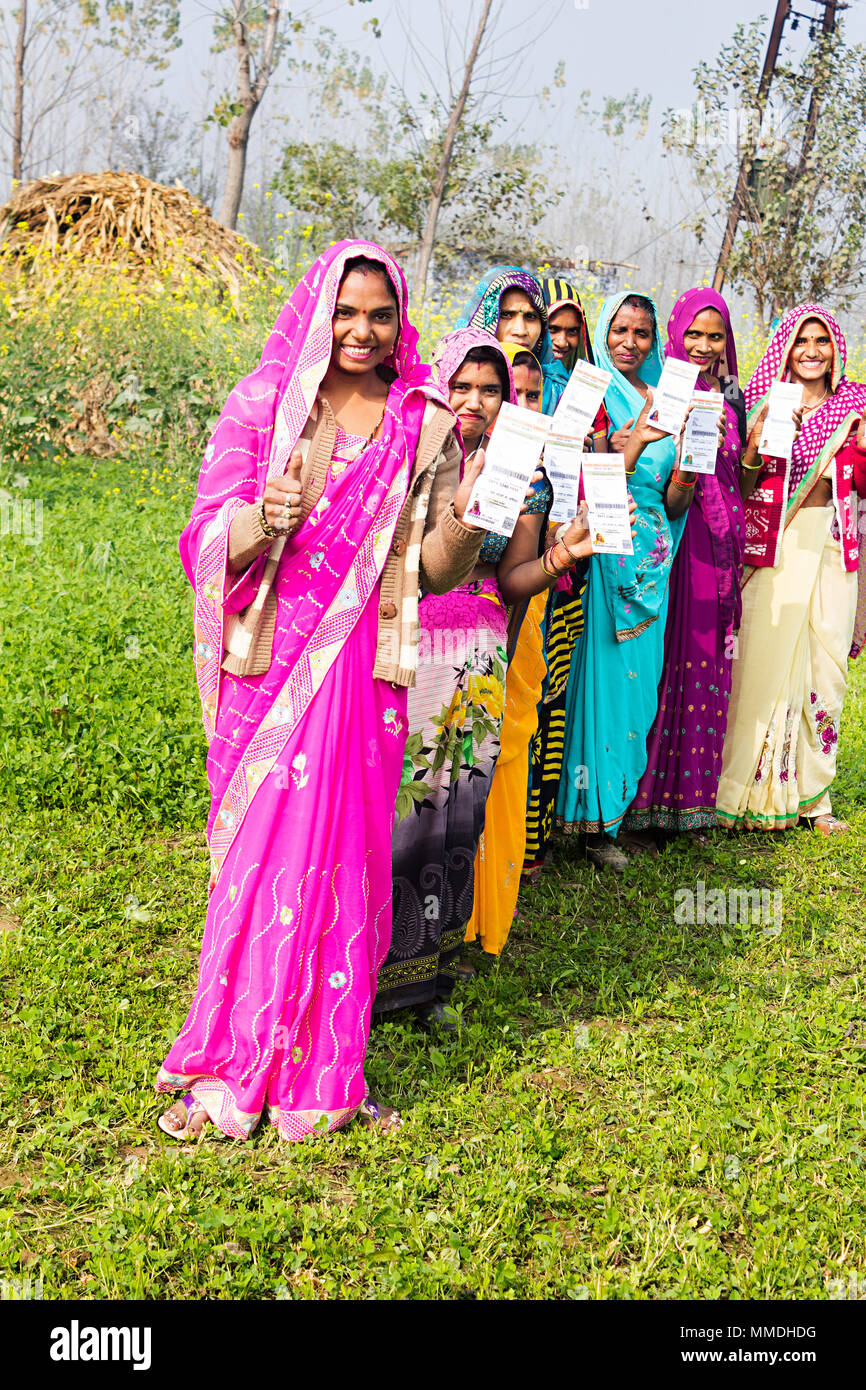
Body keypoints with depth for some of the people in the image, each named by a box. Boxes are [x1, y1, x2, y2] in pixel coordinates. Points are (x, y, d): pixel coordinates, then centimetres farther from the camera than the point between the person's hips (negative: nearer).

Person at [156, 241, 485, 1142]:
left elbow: (432, 571, 6)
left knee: (345, 859, 4)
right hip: (270, 662, -1)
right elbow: (211, 537, 0)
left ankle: (323, 1076, 18)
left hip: (364, 666, 1)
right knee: (259, 858, 0)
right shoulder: (262, 405, 5)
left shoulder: (426, 427, 9)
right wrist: (262, 518, -21)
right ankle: (230, 1070, 16)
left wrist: (465, 523, -15)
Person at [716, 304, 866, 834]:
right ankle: (757, 792, 5)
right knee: (767, 659, -5)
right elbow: (743, 488, 1)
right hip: (776, 546, -2)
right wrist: (756, 445, -16)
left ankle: (812, 793, 12)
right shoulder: (767, 402, 4)